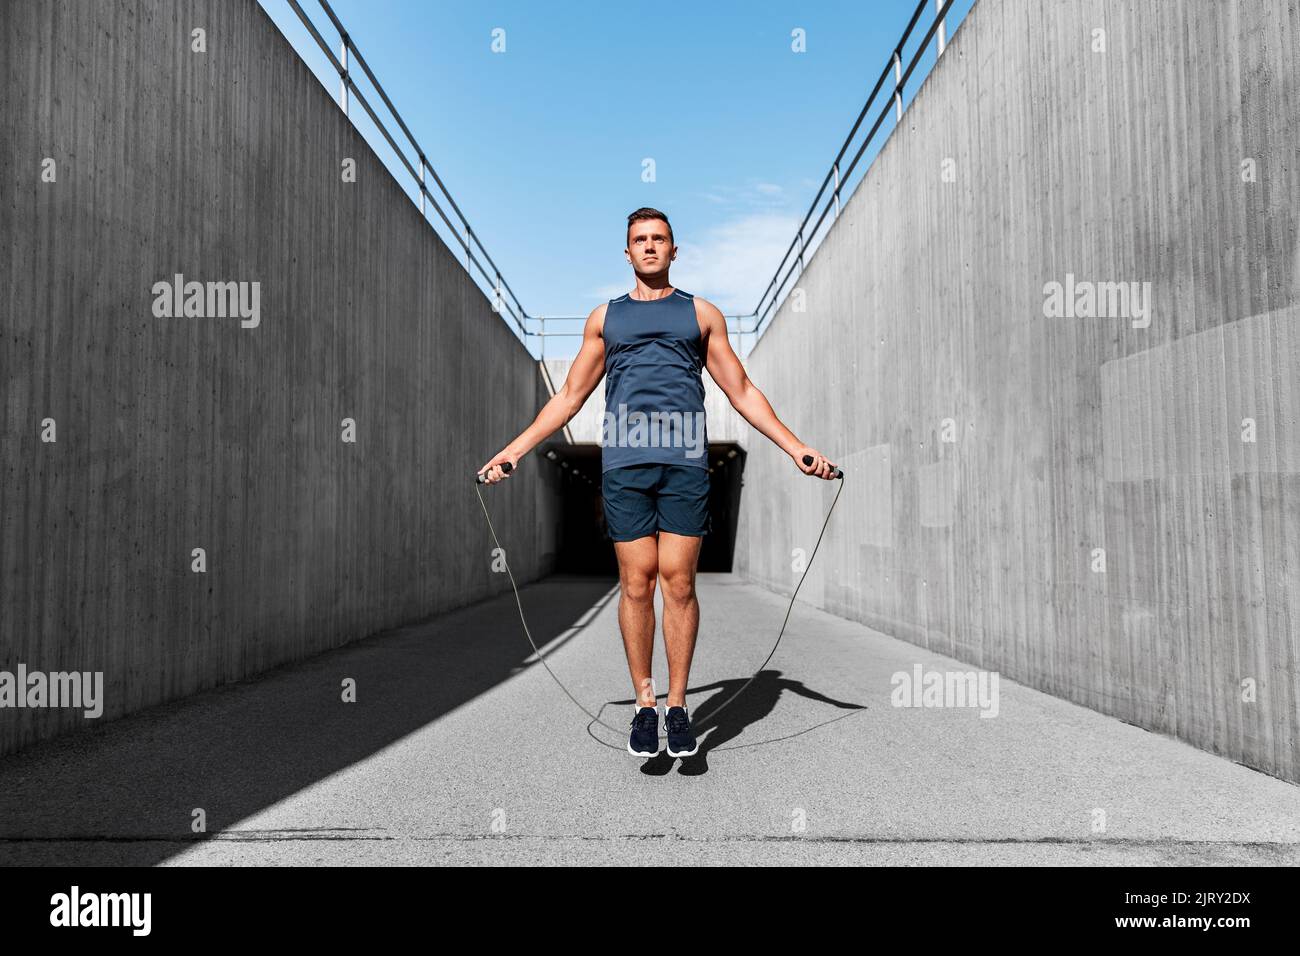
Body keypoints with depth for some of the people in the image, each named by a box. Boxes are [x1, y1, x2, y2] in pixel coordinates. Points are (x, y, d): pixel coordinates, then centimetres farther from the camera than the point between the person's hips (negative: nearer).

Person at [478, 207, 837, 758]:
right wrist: (513, 451, 13)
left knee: (679, 581, -4)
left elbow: (742, 392, 17)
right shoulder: (605, 318, 20)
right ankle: (644, 703, 11)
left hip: (685, 462, -1)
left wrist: (796, 449, 9)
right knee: (636, 582, -1)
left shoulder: (701, 314, 18)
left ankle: (677, 705, 7)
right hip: (624, 463, 1)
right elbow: (570, 396, 20)